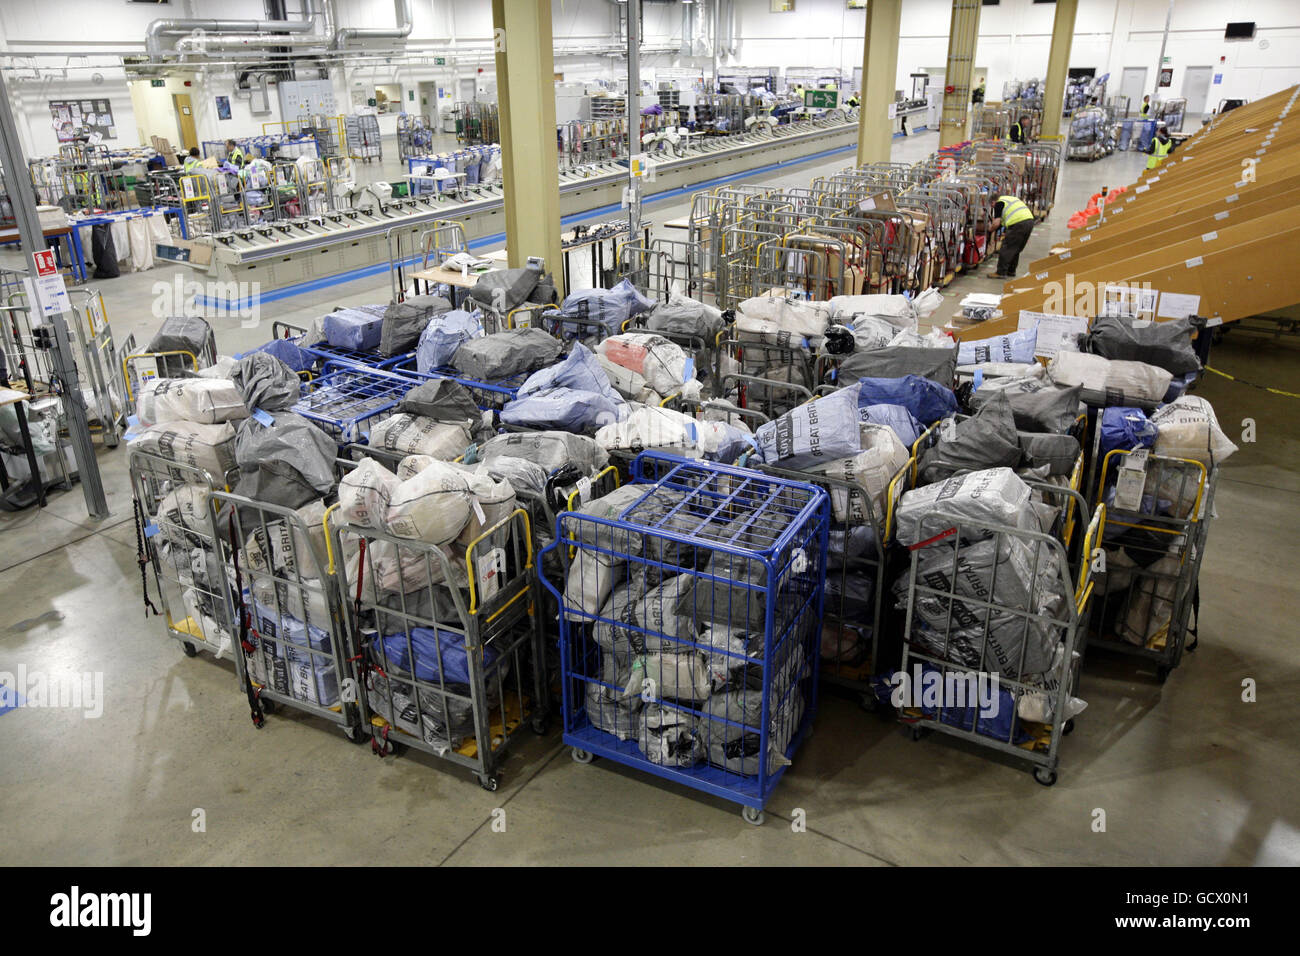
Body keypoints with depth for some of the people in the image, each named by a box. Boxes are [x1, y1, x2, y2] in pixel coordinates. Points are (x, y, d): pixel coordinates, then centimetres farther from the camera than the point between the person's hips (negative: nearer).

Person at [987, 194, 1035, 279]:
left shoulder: (999, 203, 5)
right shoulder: (1011, 199, 31)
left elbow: (996, 223, -5)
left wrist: (991, 229, 17)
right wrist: (1008, 233, 37)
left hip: (1018, 223, -8)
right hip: (1030, 221, 8)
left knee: (1006, 249, 0)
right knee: (1016, 250, 19)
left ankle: (1001, 273, 2)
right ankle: (1011, 272, 26)